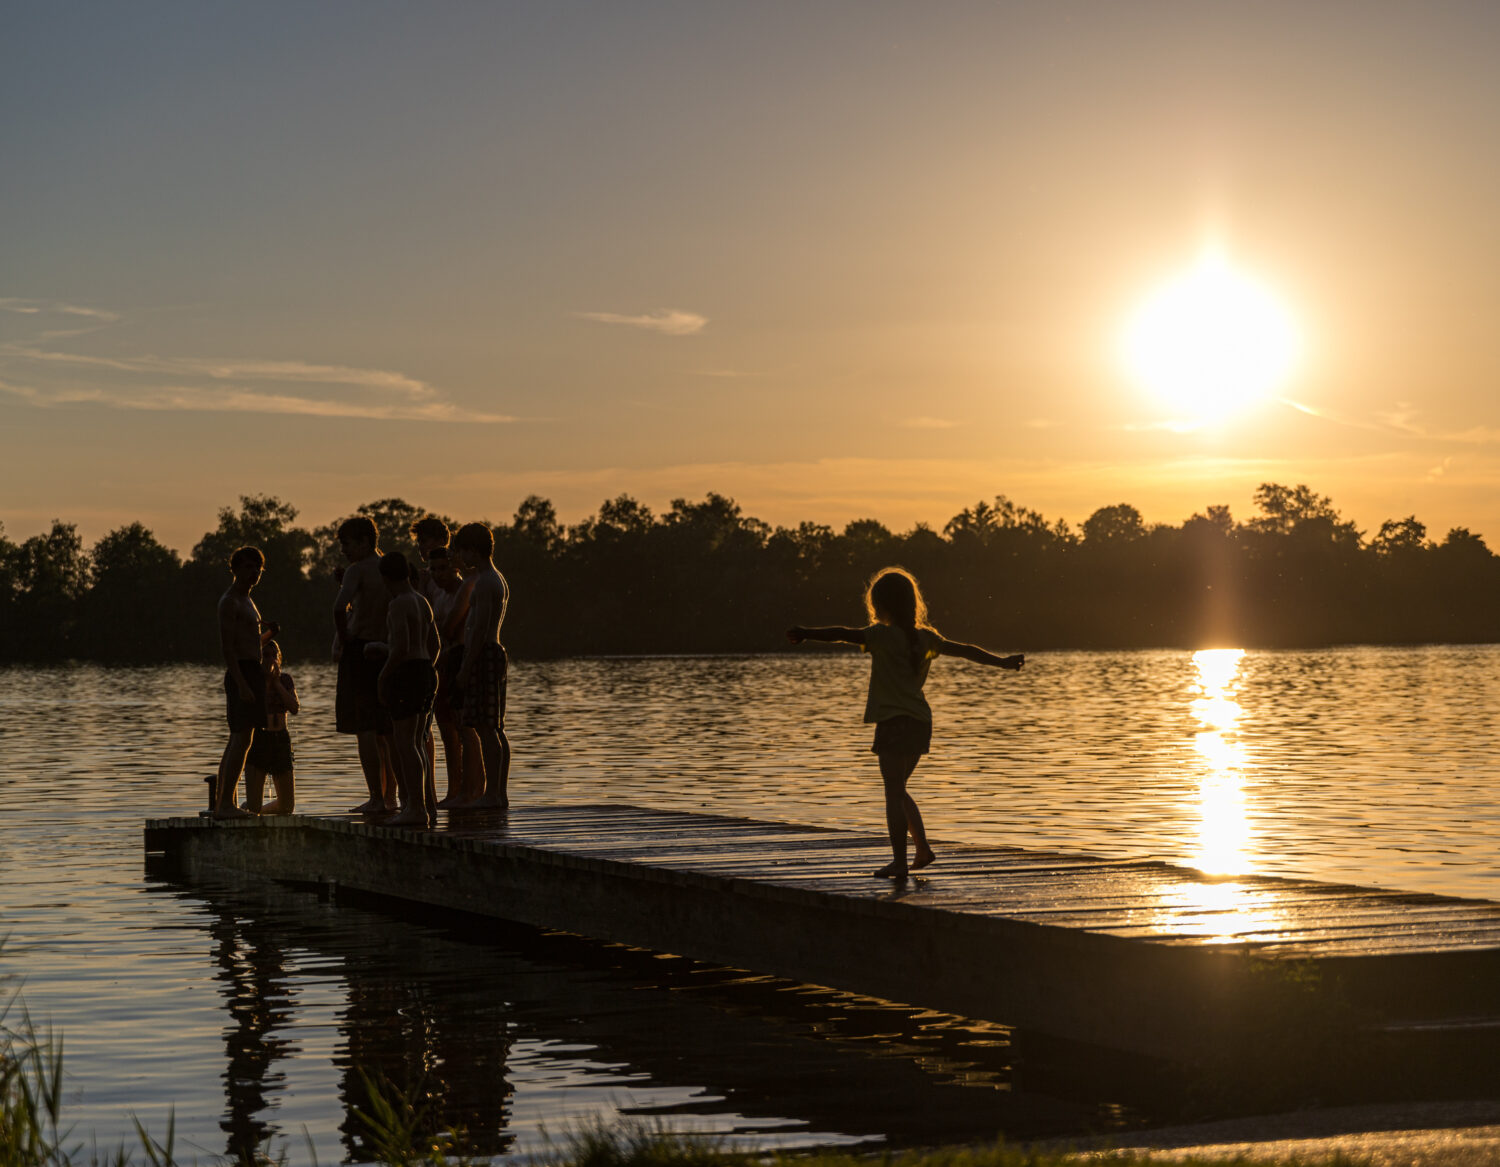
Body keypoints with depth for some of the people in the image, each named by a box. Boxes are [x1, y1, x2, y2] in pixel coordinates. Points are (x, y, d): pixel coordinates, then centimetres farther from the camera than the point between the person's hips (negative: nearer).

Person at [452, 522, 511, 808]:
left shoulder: (485, 583, -14)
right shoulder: (499, 581, 19)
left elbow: (480, 627, -19)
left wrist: (466, 668, -19)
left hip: (483, 656, -10)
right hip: (494, 654, 10)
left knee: (485, 728, -10)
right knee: (495, 728, 11)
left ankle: (491, 793, -10)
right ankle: (501, 793, 13)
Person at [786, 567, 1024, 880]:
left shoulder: (884, 635, -8)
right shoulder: (924, 637, 11)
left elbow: (845, 635, -21)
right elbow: (964, 650, 21)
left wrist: (807, 634, -26)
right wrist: (1001, 662, 33)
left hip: (895, 722, -7)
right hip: (921, 723, 7)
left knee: (894, 793, -6)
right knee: (899, 790, 22)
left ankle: (899, 862, -9)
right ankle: (923, 848, 19)